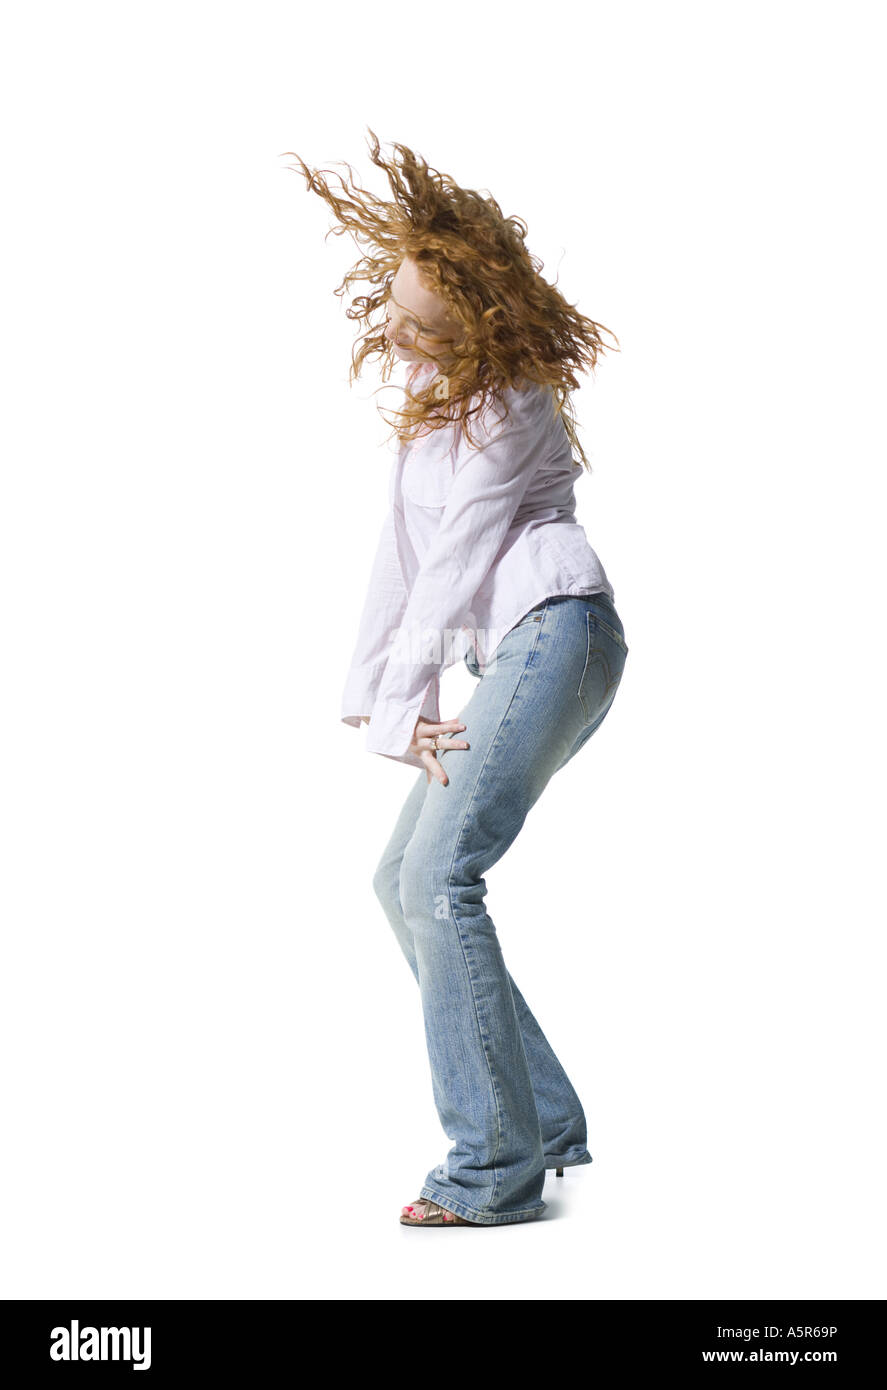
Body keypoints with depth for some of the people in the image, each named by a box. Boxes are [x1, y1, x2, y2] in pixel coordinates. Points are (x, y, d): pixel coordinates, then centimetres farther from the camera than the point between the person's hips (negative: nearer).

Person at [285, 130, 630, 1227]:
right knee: (401, 882, 6)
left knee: (439, 879, -20)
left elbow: (455, 564, -10)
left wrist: (403, 705, -7)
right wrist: (372, 696, 12)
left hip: (556, 633, -10)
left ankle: (497, 1167, -15)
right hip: (515, 656, 10)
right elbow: (402, 553, 17)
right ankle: (548, 1123, 9)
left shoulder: (504, 408, -9)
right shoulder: (427, 401, 19)